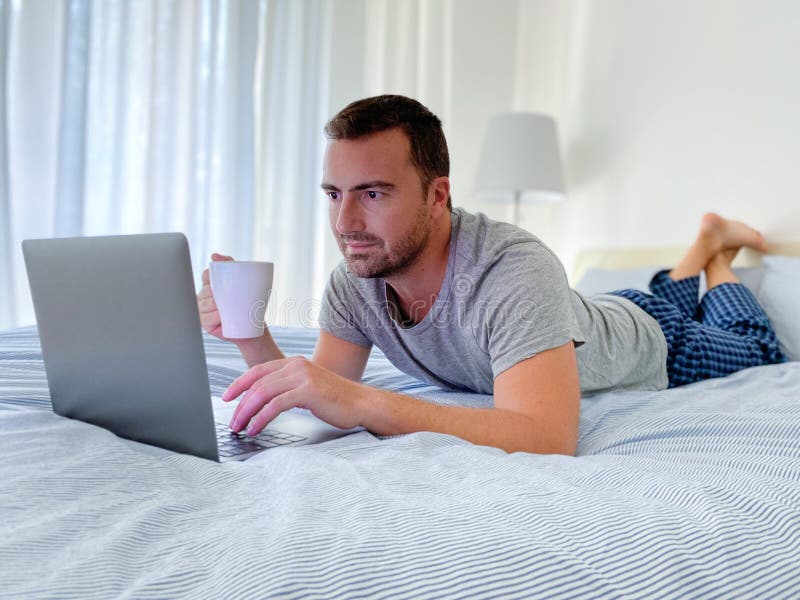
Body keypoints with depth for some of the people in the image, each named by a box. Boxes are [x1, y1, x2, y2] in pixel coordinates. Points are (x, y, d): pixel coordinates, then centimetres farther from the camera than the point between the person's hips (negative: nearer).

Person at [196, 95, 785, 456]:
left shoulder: (514, 270, -49)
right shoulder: (353, 281, -28)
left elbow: (548, 441, -60)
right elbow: (327, 401, -24)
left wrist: (361, 402, -66)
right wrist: (252, 339, -42)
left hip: (643, 349, -4)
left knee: (758, 354, 28)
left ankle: (720, 248, 45)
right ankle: (701, 248, 57)